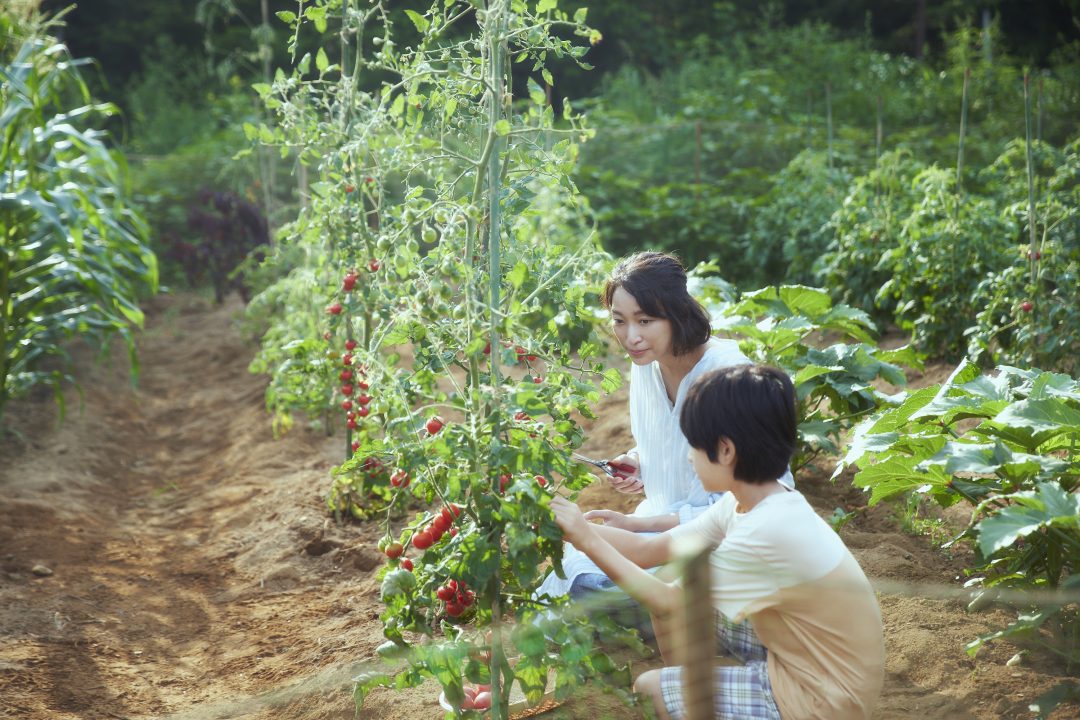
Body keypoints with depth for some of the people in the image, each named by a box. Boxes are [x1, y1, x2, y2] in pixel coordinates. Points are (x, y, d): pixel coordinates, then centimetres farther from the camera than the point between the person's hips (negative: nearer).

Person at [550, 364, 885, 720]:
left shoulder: (766, 533, -30)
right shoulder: (750, 501, -3)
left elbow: (671, 601, -18)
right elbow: (651, 550, 3)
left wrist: (588, 541, -12)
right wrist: (580, 528, -4)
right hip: (802, 651, 8)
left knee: (648, 690, -9)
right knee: (670, 591, 4)